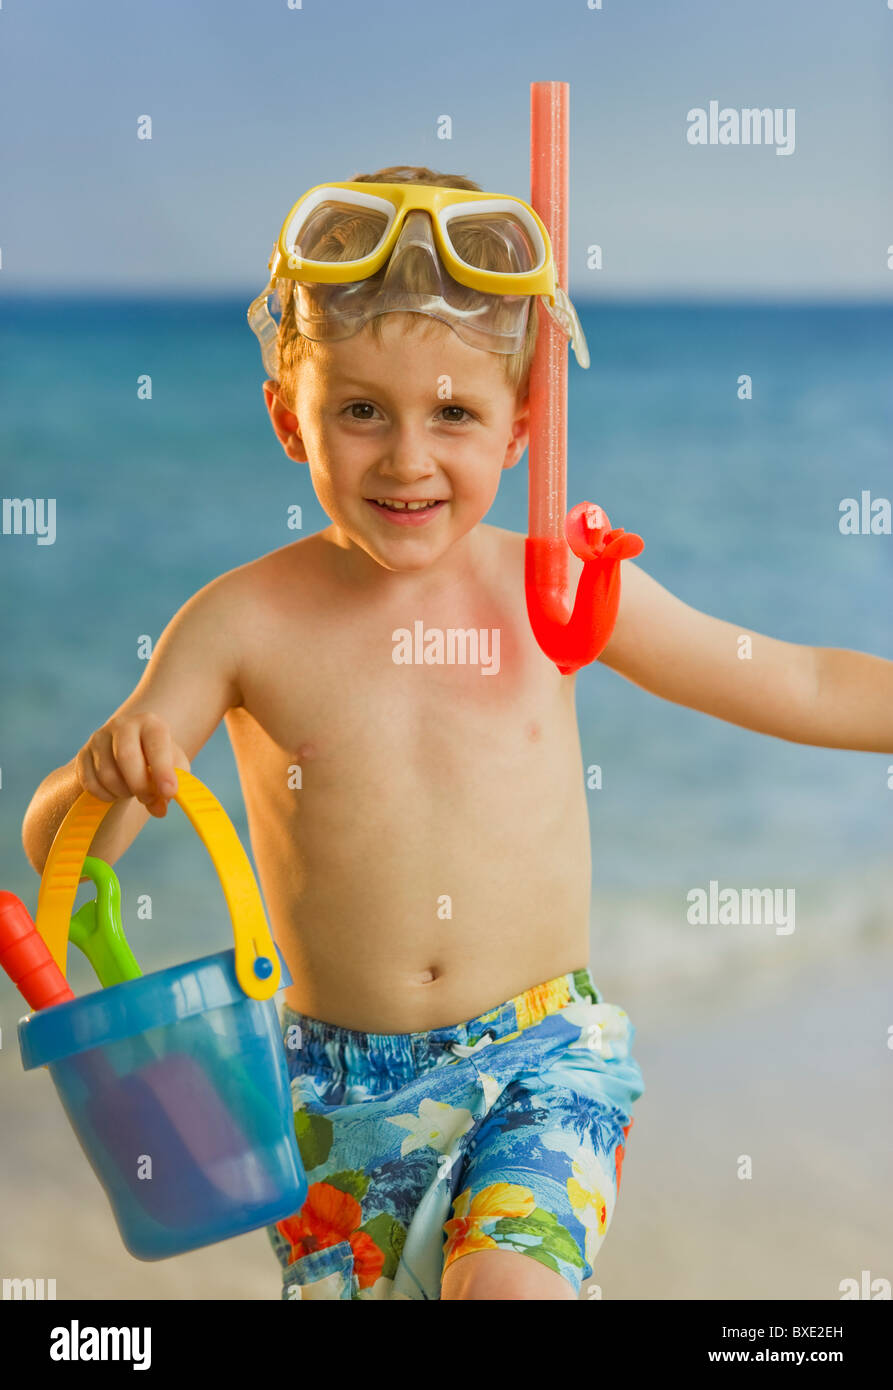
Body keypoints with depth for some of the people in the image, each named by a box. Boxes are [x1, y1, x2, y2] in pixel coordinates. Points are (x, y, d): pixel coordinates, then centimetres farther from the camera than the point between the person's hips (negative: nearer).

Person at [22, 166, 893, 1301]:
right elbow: (59, 853, -8)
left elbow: (798, 686, 6)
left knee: (511, 1280, -21)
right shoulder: (246, 622, -10)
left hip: (543, 1054, 0)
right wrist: (102, 776, -29)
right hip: (338, 1089, 1)